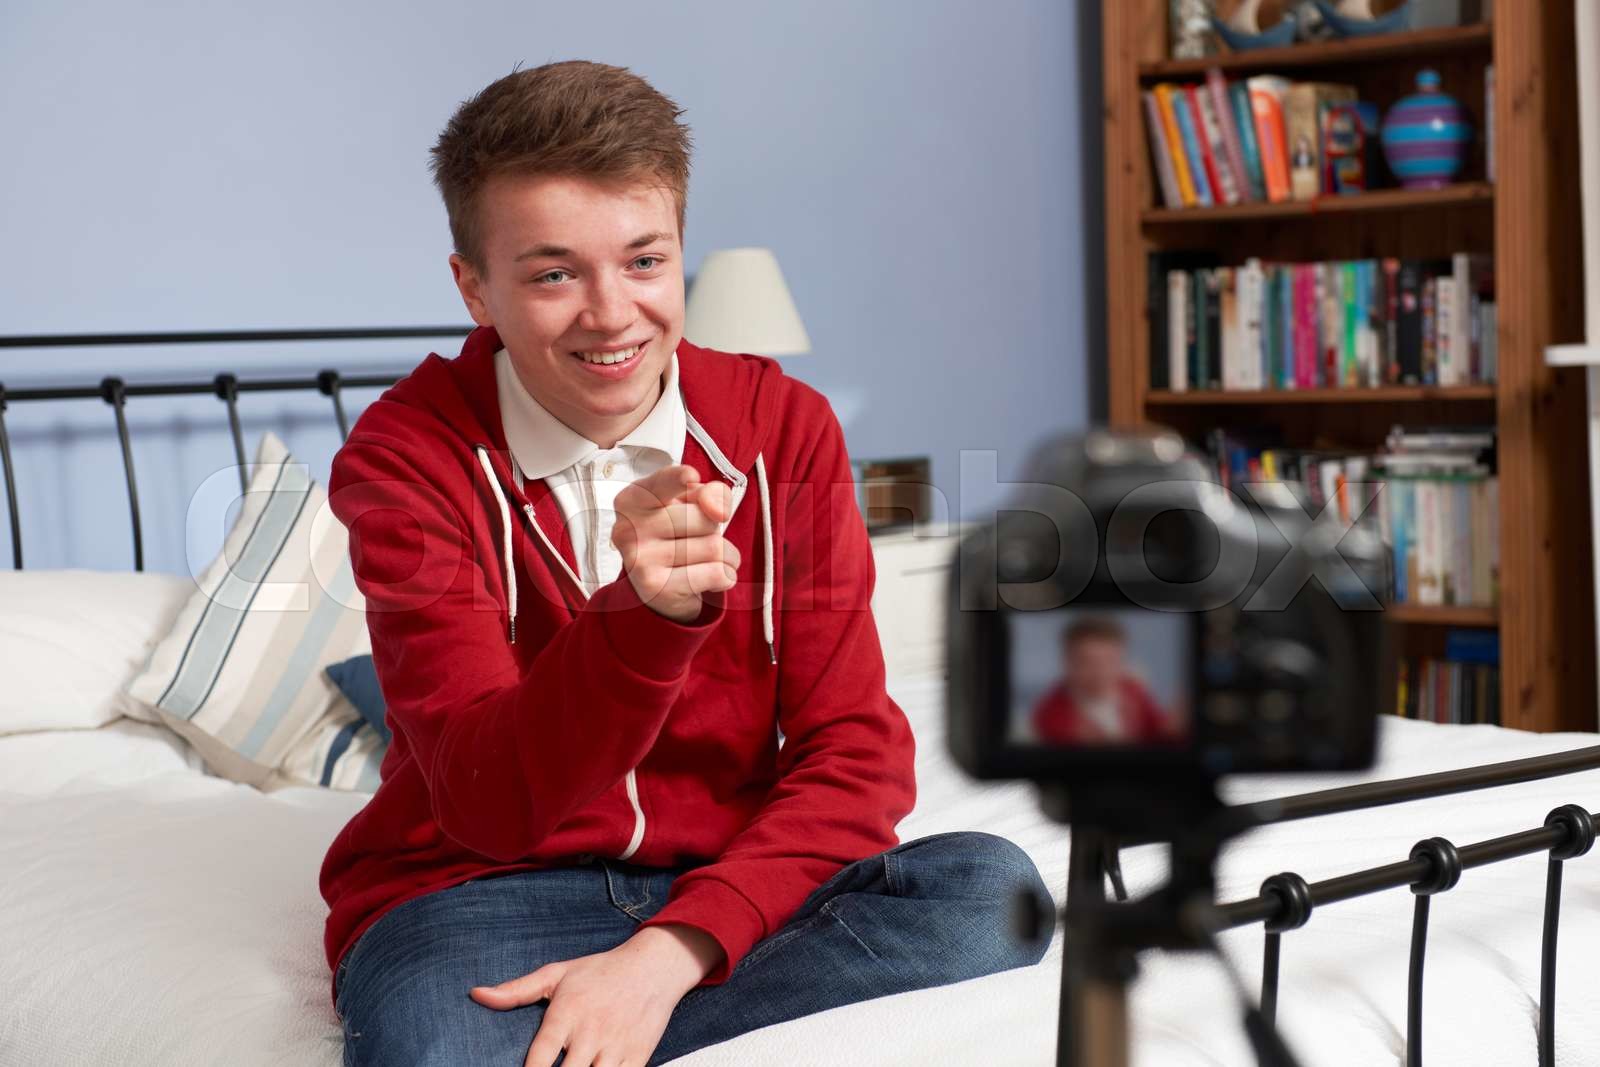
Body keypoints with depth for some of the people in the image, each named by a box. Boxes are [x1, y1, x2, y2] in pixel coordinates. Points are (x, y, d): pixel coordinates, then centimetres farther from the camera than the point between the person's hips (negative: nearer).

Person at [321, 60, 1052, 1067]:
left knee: (992, 886, -27)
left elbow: (856, 756, -8)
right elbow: (492, 804, -20)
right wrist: (648, 615, -39)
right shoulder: (408, 456, -9)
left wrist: (671, 952, -24)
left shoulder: (786, 430, -2)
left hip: (726, 890, 5)